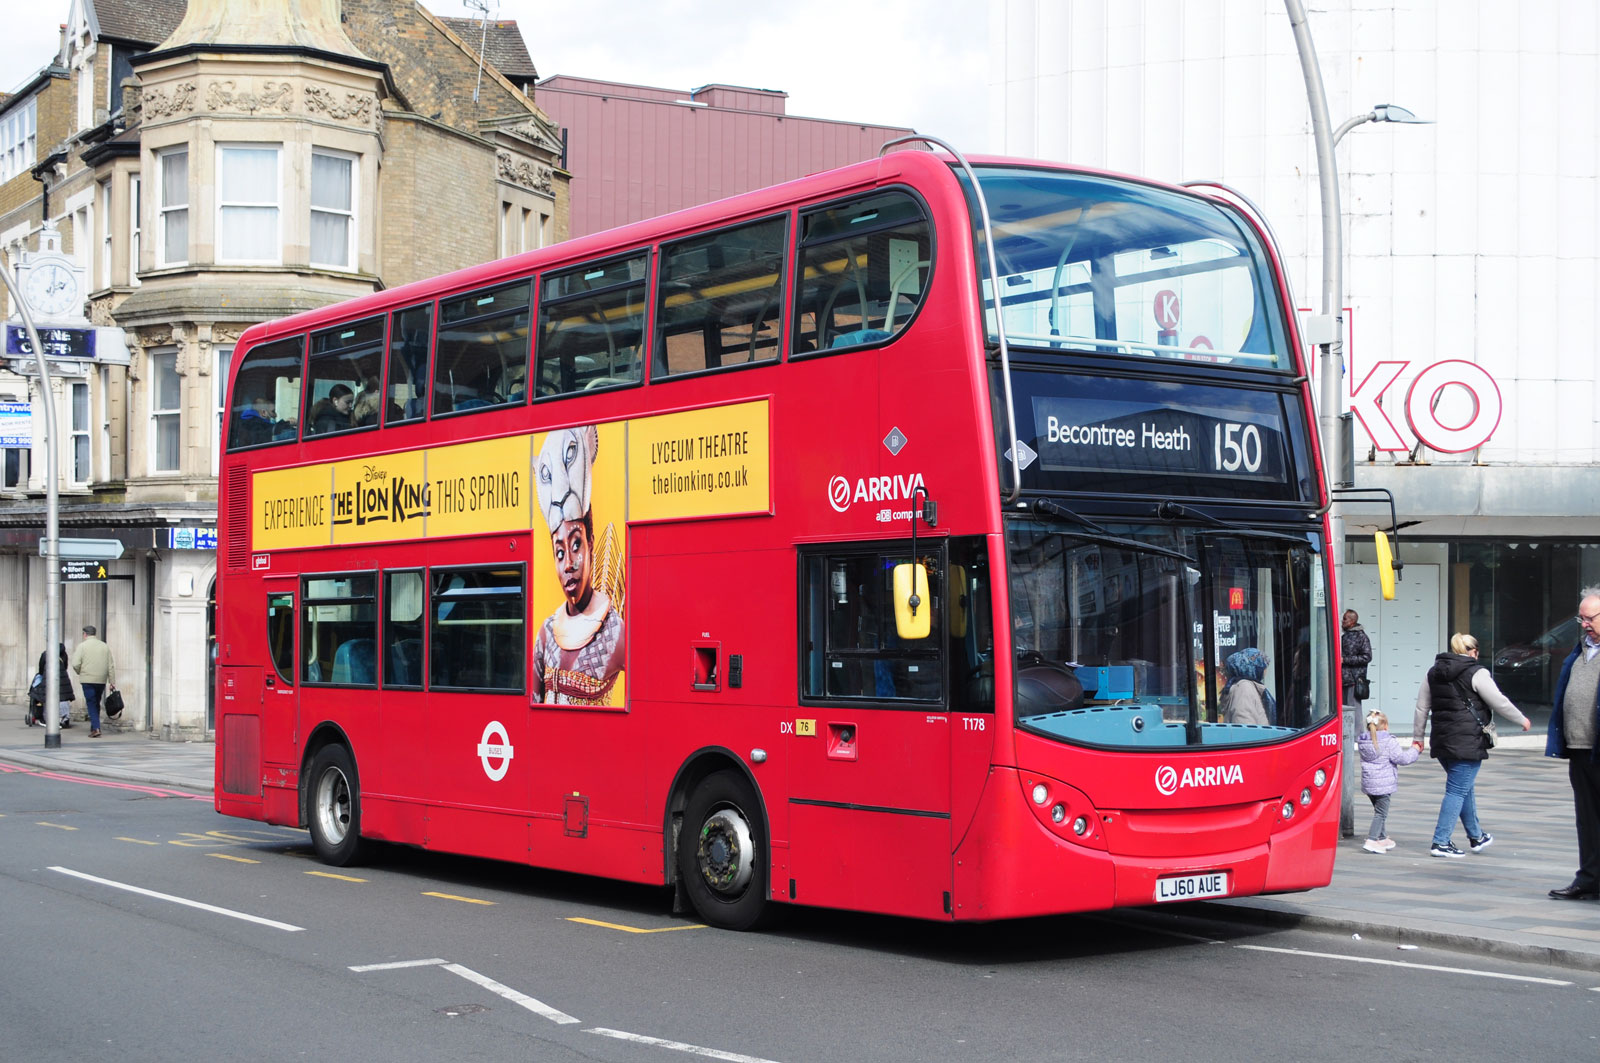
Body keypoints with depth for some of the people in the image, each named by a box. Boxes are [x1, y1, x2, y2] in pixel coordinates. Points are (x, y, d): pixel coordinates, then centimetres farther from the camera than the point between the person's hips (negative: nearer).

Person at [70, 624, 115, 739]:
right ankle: (93, 728, 23)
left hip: (88, 680, -4)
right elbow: (111, 666, 8)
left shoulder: (82, 646, -3)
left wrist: (80, 673, 11)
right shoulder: (105, 646, 9)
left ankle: (96, 728, -13)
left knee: (91, 704, -2)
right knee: (96, 704, 17)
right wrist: (112, 682, 10)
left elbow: (76, 664, -10)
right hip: (101, 680, 4)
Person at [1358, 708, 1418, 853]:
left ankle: (1382, 838, 30)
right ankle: (1371, 840, -14)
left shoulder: (1363, 742, 9)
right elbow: (1402, 758, -13)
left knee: (1379, 811, 21)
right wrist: (1414, 750, 5)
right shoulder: (1388, 742, -13)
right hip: (1383, 784, -7)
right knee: (1381, 813, -5)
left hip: (1368, 783, 7)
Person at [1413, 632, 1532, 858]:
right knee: (1458, 790, -3)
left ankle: (1476, 837, 32)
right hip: (1468, 742, -7)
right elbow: (1500, 703, -5)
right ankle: (1440, 843, -6)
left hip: (1442, 741, 7)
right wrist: (1522, 720, 10)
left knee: (1464, 788, 20)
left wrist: (1417, 737, 20)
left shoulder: (1433, 672, 11)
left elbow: (1422, 707, 13)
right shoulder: (1476, 673, -8)